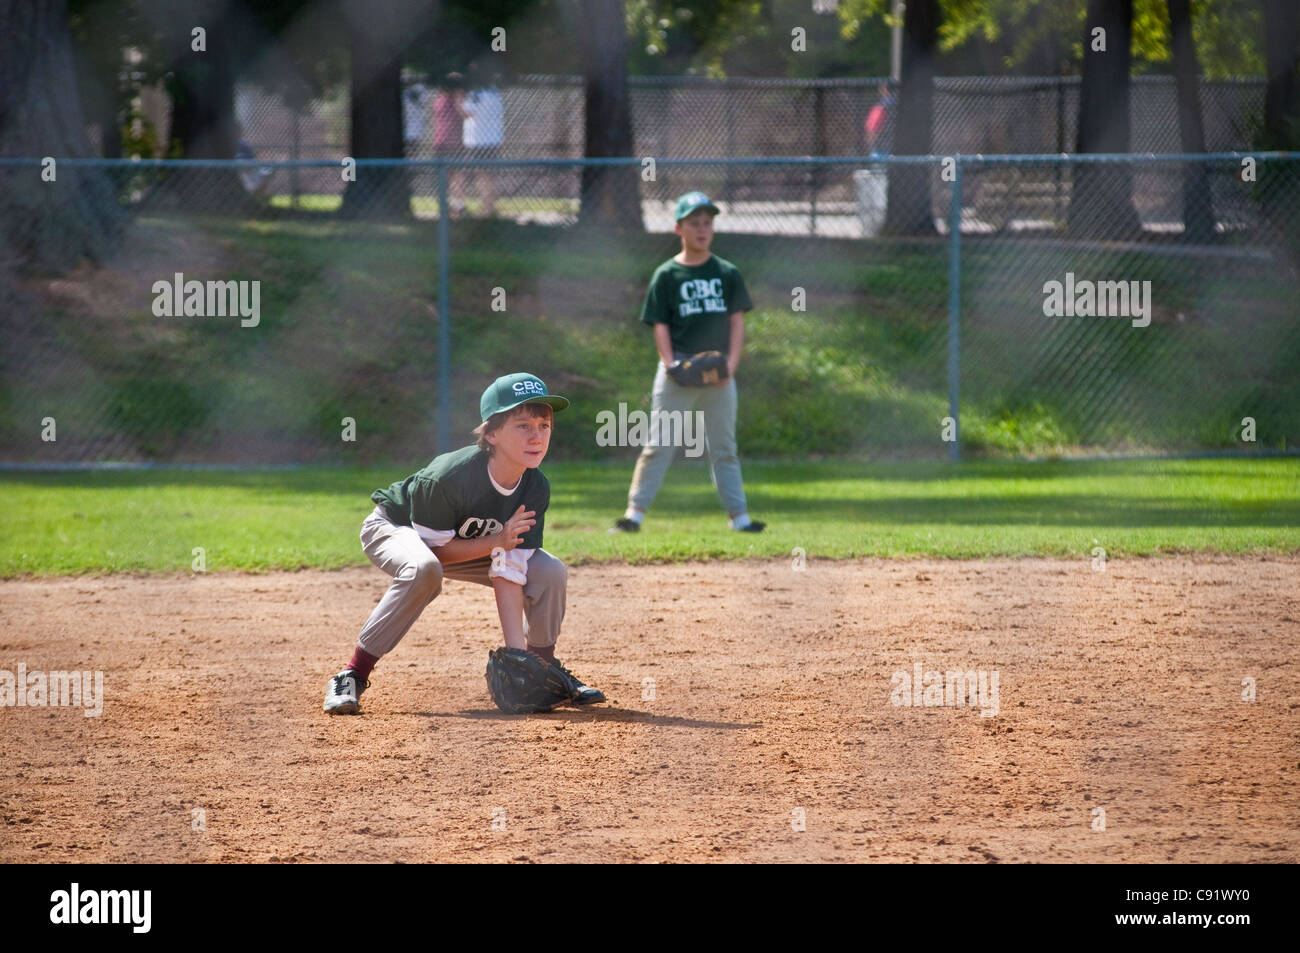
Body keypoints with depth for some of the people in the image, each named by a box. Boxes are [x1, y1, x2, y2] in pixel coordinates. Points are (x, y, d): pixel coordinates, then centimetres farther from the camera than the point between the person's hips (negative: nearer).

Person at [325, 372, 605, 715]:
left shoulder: (536, 490, -22)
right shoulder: (447, 478, -38)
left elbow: (509, 573, -21)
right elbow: (433, 548, -26)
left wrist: (517, 651, -28)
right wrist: (496, 542, -34)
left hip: (470, 541, 6)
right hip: (393, 528, -6)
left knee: (550, 573, -10)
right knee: (424, 569, -40)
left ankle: (545, 669, 16)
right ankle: (353, 674, -30)